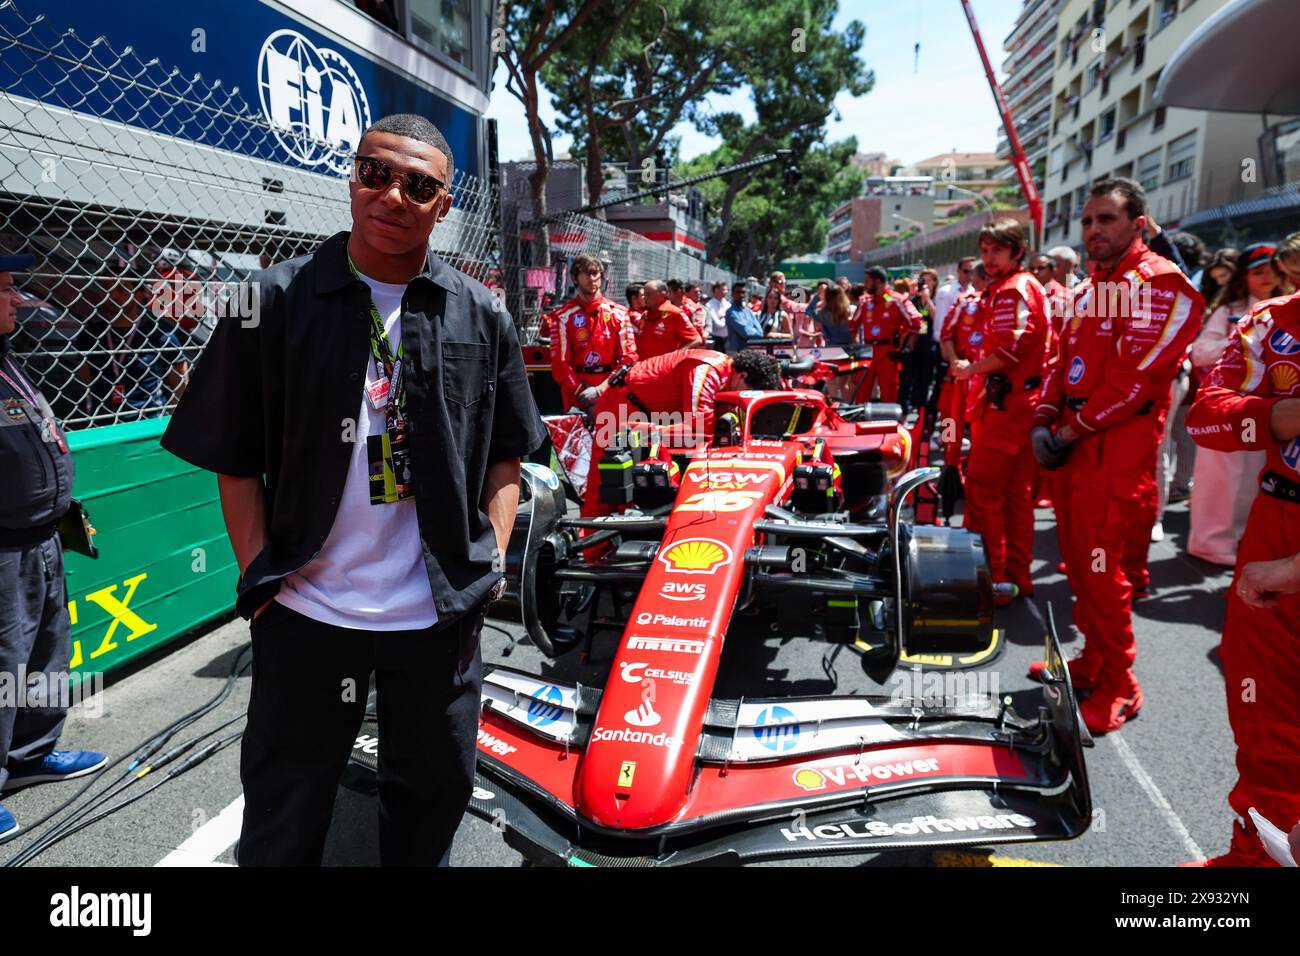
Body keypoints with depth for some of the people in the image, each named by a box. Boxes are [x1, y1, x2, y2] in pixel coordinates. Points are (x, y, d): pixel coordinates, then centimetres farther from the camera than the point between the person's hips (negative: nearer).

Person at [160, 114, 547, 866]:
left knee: (435, 794, 20)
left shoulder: (482, 316, 2)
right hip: (306, 613, -1)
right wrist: (261, 579, -7)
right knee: (284, 818, 16)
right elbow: (236, 461, -1)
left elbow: (507, 454, 8)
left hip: (443, 613, 2)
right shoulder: (277, 302, -4)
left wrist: (493, 563, -1)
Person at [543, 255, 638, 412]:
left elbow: (629, 356, 5)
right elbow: (560, 361, 1)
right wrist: (581, 391, -12)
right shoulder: (563, 316, 6)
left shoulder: (618, 313, 11)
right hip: (578, 390, -2)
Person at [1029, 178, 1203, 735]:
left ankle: (1118, 687, 9)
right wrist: (1043, 424, 2)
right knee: (1077, 560, 13)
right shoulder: (1088, 290, 19)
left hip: (1117, 449, -8)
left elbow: (1135, 376, -17)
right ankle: (1093, 660, 28)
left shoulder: (1161, 284, -8)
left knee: (1102, 569, -6)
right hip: (1070, 443, 8)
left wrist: (1071, 432, -16)